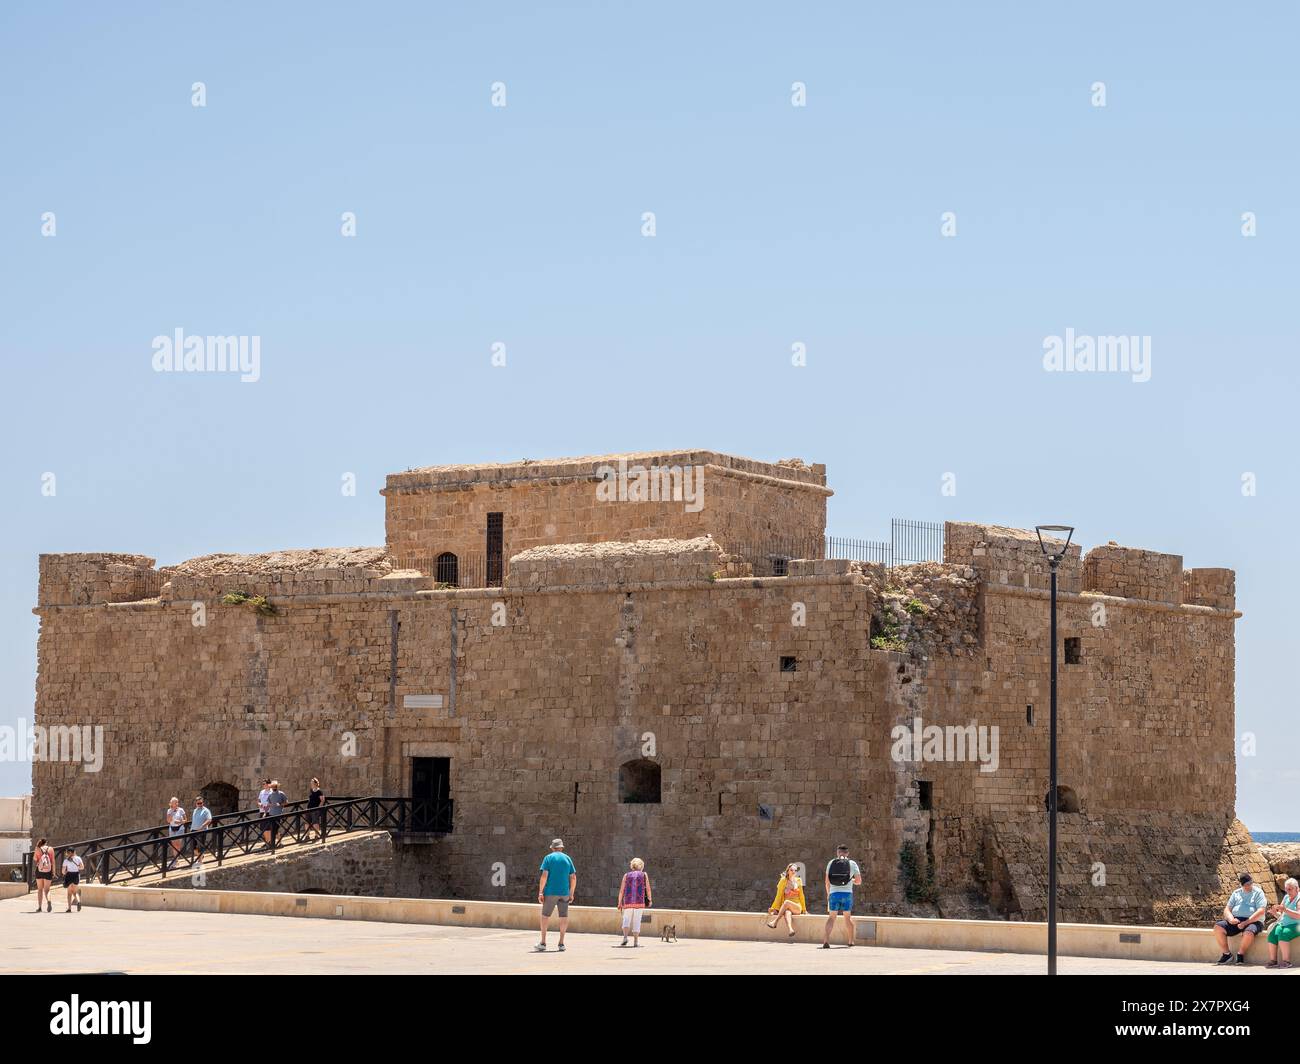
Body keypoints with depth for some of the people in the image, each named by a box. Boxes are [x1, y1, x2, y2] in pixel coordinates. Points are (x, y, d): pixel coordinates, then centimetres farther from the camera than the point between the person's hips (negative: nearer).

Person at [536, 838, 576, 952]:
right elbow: (573, 877, 8)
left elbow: (544, 876, -10)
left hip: (550, 892, -3)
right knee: (564, 917, 7)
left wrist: (540, 892, -8)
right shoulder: (567, 858, 10)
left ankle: (543, 943, 2)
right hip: (564, 892, 3)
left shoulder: (548, 858, 0)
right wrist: (571, 893, 15)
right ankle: (561, 943, 5)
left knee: (545, 916, 5)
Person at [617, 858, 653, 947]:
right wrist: (649, 899, 21)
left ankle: (625, 937, -9)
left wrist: (619, 903, 7)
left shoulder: (626, 875, 9)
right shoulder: (644, 875, 8)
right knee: (637, 921, 5)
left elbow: (621, 890, 5)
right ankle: (635, 942, 1)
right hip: (639, 902, -1)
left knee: (626, 919, 13)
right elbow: (648, 889, 6)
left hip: (628, 901, 1)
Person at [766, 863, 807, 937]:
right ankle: (791, 930, -63)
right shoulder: (783, 881, 6)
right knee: (787, 912, -38)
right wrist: (774, 908, 0)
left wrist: (804, 909, 16)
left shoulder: (798, 881, 10)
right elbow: (779, 896, 7)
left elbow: (801, 896, 16)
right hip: (786, 908, 0)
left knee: (787, 902, -34)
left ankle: (775, 921, -38)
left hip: (797, 907, 0)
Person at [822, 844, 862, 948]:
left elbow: (827, 881, 10)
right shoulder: (852, 864, 5)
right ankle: (851, 941, 26)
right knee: (848, 917, 20)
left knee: (831, 917, 5)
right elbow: (859, 881, 7)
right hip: (847, 893, 0)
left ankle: (826, 940, -13)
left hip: (834, 893, 0)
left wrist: (828, 893, 26)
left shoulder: (831, 863, 7)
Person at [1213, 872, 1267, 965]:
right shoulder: (1236, 893, 20)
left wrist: (1246, 922, -18)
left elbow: (1261, 912, -8)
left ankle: (1240, 954, -14)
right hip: (1235, 920, 4)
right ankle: (1226, 953, -9)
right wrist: (1231, 919, -9)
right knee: (1218, 927, -21)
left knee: (1248, 932, -39)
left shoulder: (1258, 893, 5)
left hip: (1253, 921, -4)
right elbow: (1227, 909, 15)